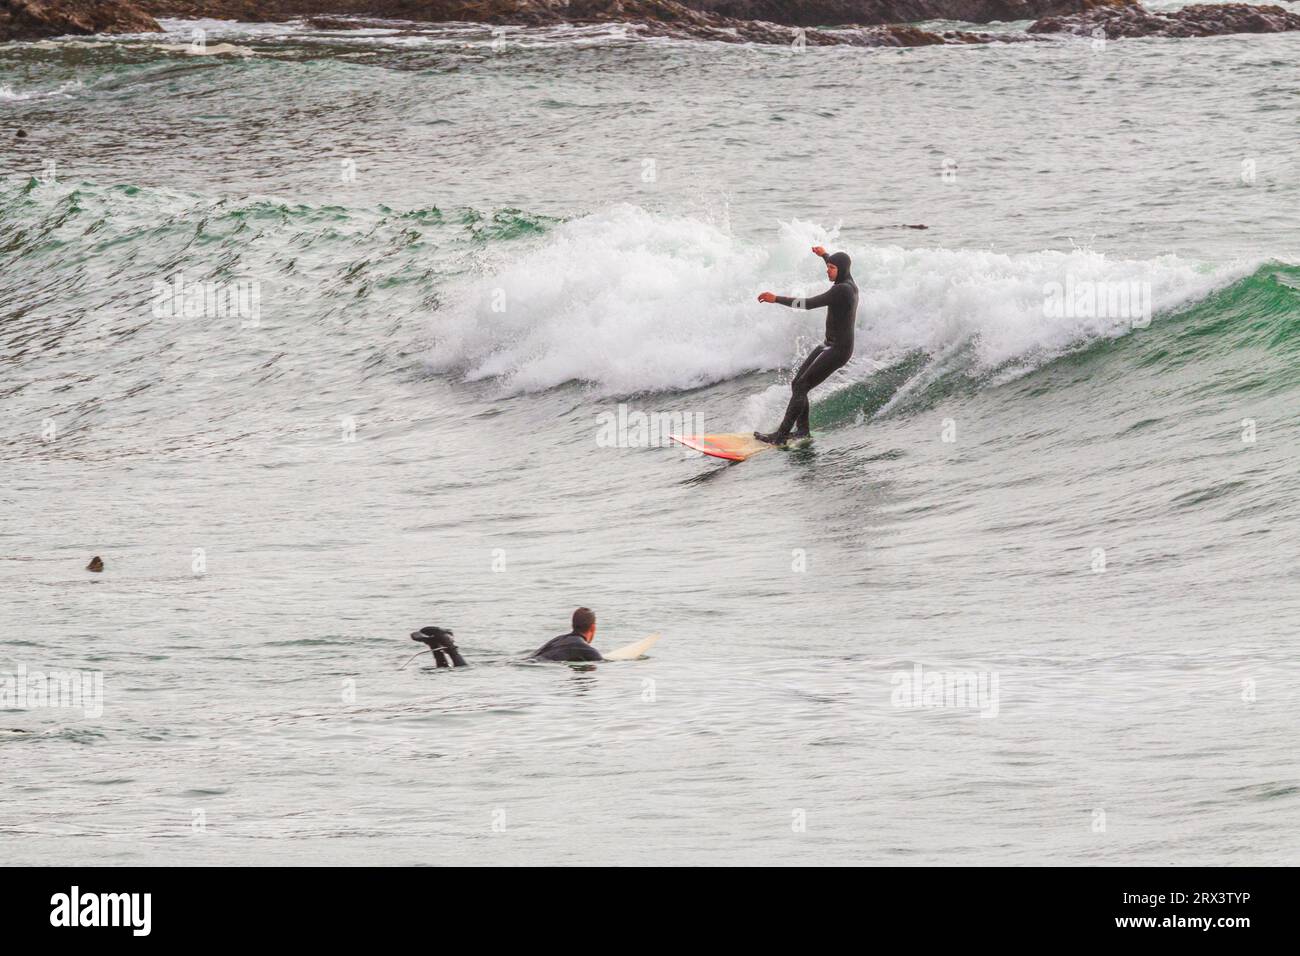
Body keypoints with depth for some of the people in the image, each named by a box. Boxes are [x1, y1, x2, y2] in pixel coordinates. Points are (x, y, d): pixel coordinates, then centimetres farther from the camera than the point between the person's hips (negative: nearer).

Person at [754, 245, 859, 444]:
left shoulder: (841, 290, -22)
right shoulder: (850, 284, 9)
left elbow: (810, 303, -28)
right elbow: (841, 271, 36)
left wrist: (777, 299, -25)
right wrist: (824, 255, 52)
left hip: (838, 350, -10)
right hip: (828, 346, 10)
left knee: (801, 387, -15)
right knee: (797, 384, 8)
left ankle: (780, 435, -16)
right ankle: (802, 429, 15)